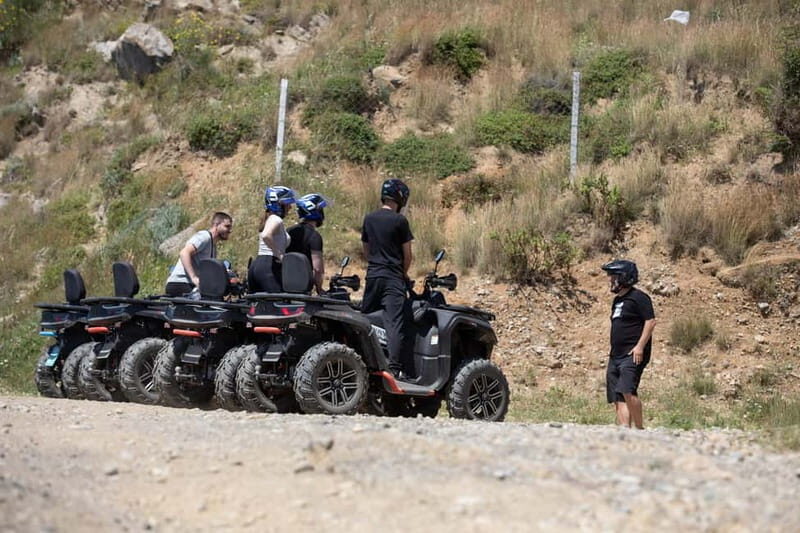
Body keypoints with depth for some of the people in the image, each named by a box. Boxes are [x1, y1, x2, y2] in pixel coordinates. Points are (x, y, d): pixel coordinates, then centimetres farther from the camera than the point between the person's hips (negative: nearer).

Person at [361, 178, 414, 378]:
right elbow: (407, 254, -3)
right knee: (395, 322, -8)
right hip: (393, 277, -5)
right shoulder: (399, 221, -7)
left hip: (372, 275, 5)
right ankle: (395, 367, -15)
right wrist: (404, 273, 13)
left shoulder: (369, 219, 10)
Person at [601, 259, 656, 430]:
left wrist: (640, 346, -20)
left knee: (627, 391, -23)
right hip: (616, 356, 10)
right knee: (618, 398, 3)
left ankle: (640, 428, -14)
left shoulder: (638, 297, -7)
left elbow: (651, 321, -14)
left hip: (633, 355, -10)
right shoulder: (617, 300, 20)